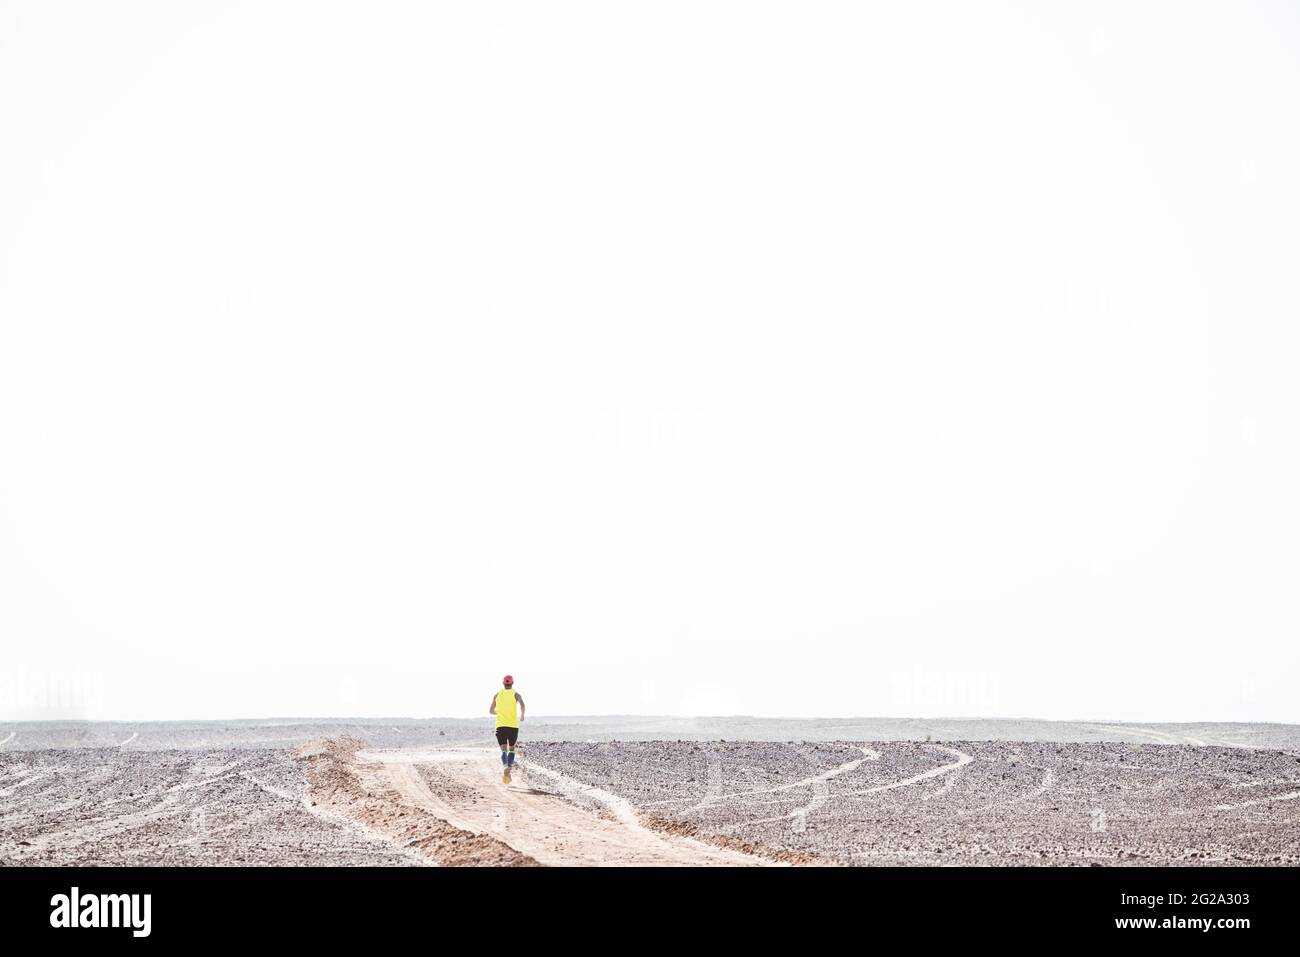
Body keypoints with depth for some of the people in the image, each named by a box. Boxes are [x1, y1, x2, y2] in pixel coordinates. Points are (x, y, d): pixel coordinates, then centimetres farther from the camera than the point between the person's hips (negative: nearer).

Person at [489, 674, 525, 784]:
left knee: (504, 750, -3)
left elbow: (491, 711, 17)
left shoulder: (497, 695, 13)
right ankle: (508, 771, 4)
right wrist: (522, 715, 1)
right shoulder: (516, 694, 5)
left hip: (500, 725, 1)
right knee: (511, 749, 16)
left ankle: (505, 767, -31)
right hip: (513, 725, -1)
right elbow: (522, 704, -17)